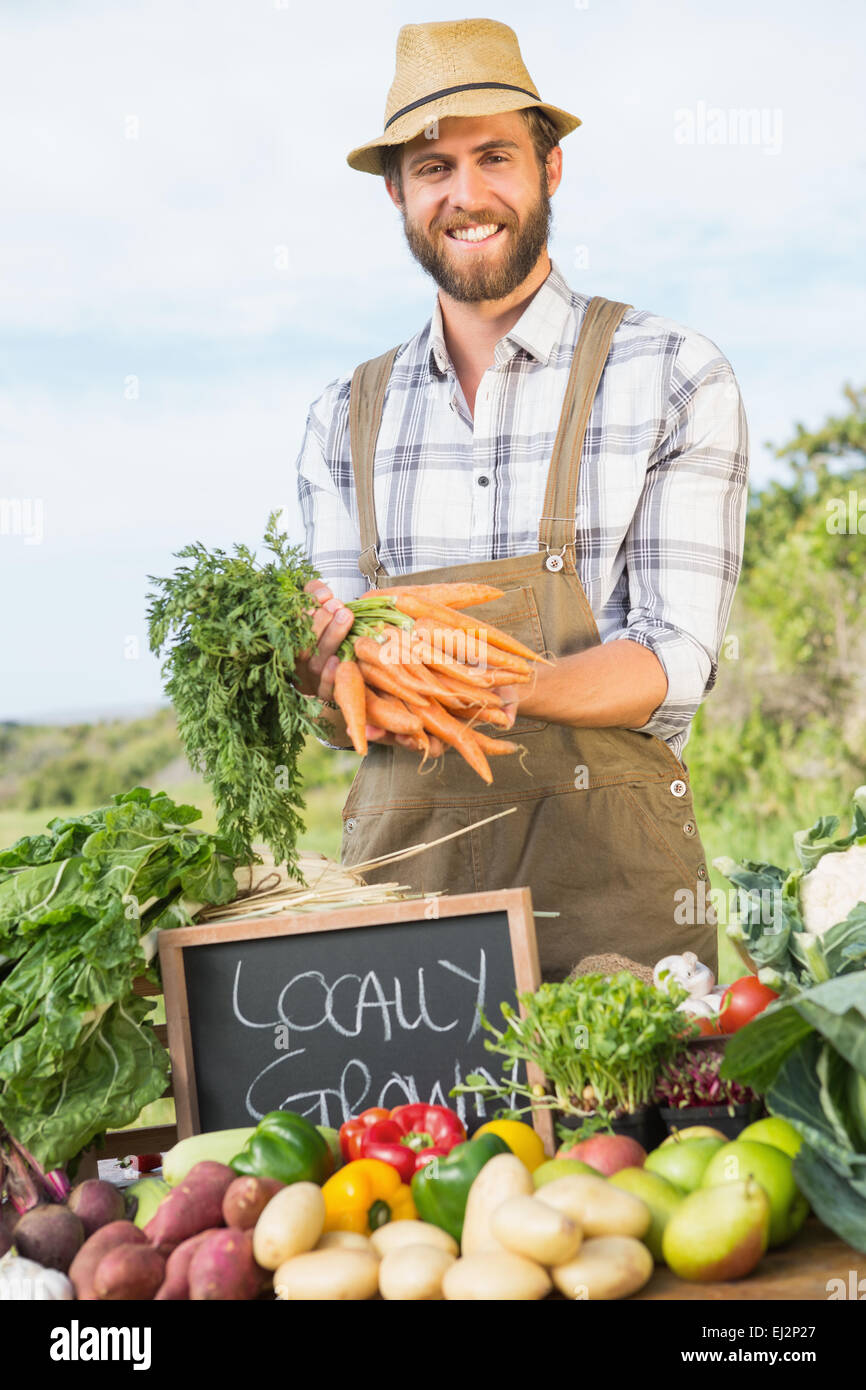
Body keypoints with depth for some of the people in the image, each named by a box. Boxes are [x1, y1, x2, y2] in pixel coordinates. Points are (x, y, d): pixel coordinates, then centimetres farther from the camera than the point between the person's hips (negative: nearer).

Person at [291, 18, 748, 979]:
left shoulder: (673, 377, -1)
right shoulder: (345, 420, 11)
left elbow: (676, 659, -7)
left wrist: (512, 686, -26)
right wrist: (326, 674, -15)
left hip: (604, 851, -2)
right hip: (401, 845, 3)